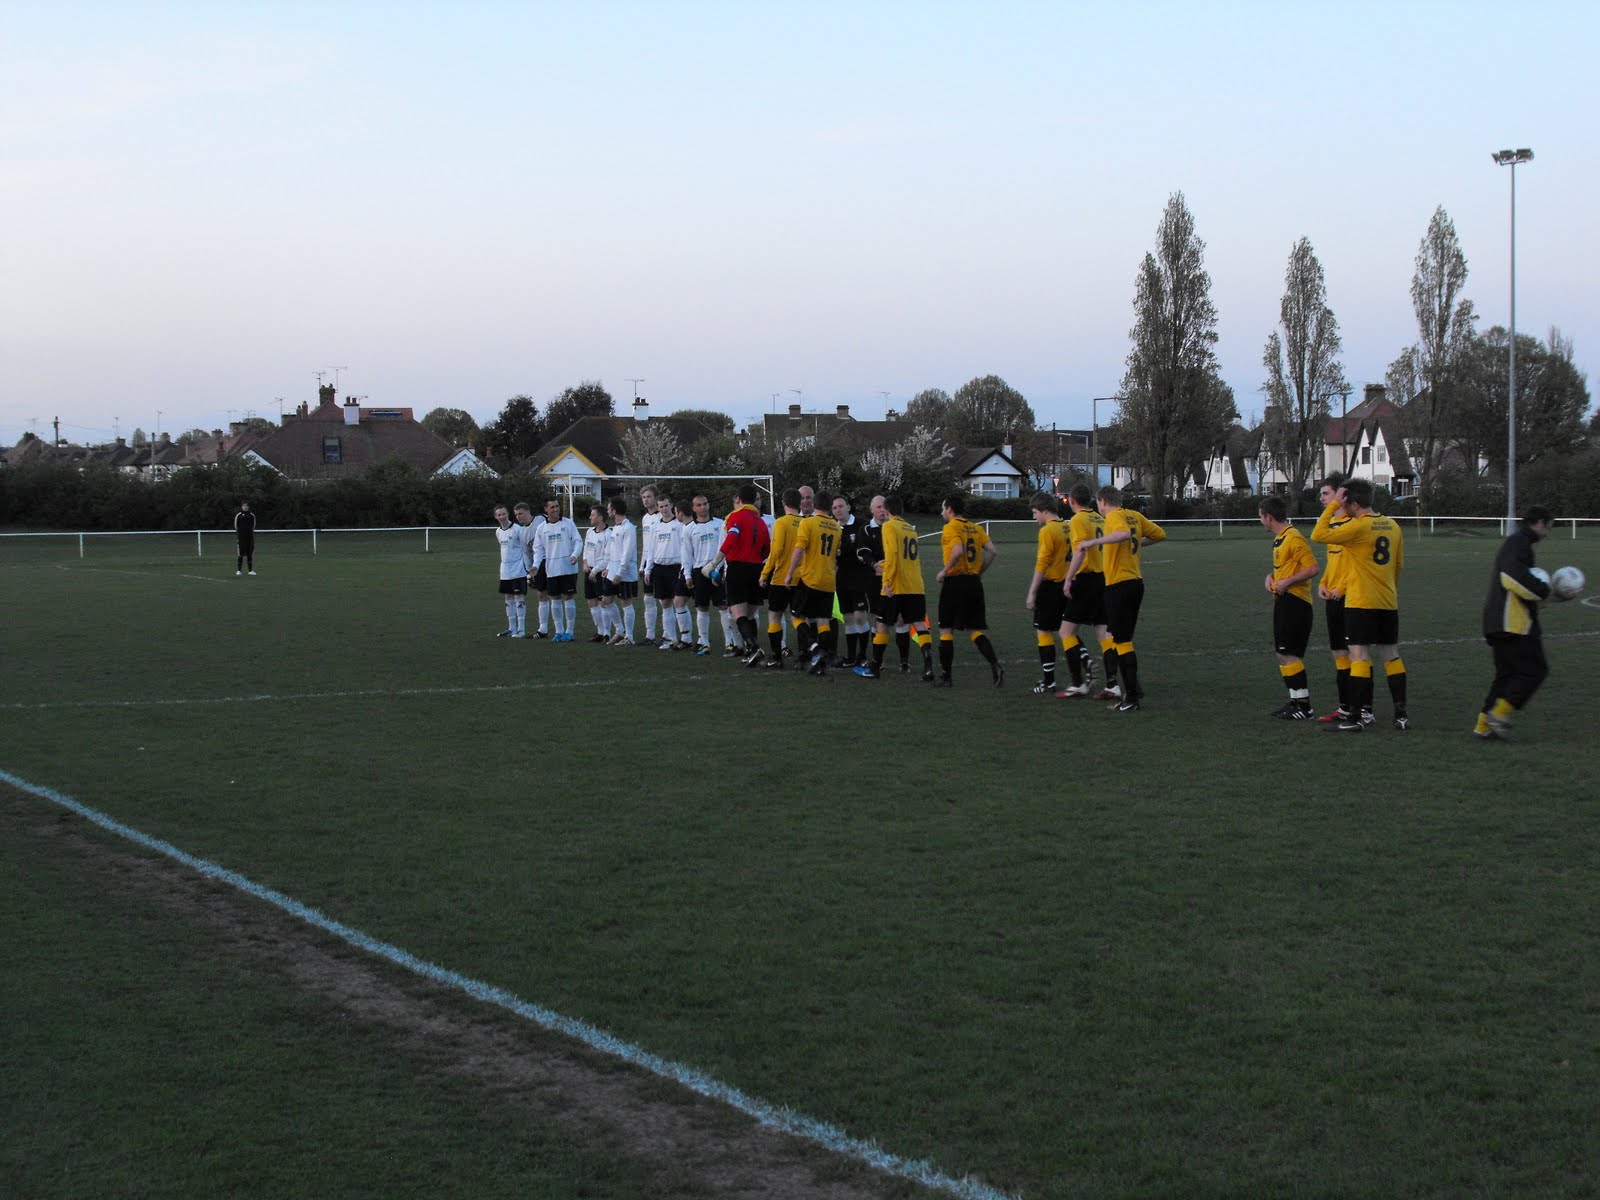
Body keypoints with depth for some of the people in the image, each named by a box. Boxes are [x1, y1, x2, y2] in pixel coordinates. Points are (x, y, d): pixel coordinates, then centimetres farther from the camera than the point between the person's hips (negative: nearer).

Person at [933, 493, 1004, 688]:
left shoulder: (951, 528, -9)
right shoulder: (976, 528, 12)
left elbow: (958, 551, -25)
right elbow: (993, 552, 4)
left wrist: (944, 571, -14)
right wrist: (979, 572, 13)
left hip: (955, 582, -6)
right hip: (974, 582, 6)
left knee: (946, 630, 4)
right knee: (975, 630, 9)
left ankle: (945, 676, 6)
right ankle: (995, 665, -11)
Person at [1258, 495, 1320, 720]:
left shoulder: (1294, 538, -14)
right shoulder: (1279, 538, 16)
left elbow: (1312, 569, -18)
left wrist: (1286, 582, -20)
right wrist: (1271, 576, 9)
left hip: (1294, 602, -10)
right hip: (1283, 600, 10)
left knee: (1288, 654, -10)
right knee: (1285, 654, 12)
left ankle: (1303, 706, -8)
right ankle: (1296, 701, 18)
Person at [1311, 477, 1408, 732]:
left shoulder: (1357, 526, -14)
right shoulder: (1392, 526, 10)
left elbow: (1318, 535, -14)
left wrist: (1333, 505, -7)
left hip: (1361, 603, -7)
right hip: (1388, 603, 7)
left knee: (1360, 656, -6)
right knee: (1391, 656, 12)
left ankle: (1356, 718, -8)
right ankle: (1401, 715, 14)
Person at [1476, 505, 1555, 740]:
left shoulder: (1513, 543, 24)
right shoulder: (1519, 542, -9)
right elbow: (1514, 577, -25)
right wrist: (1545, 591, -15)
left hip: (1498, 622, 10)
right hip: (1515, 623, -10)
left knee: (1506, 674, 12)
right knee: (1534, 670, -6)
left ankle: (1484, 725, 7)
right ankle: (1500, 714, -11)